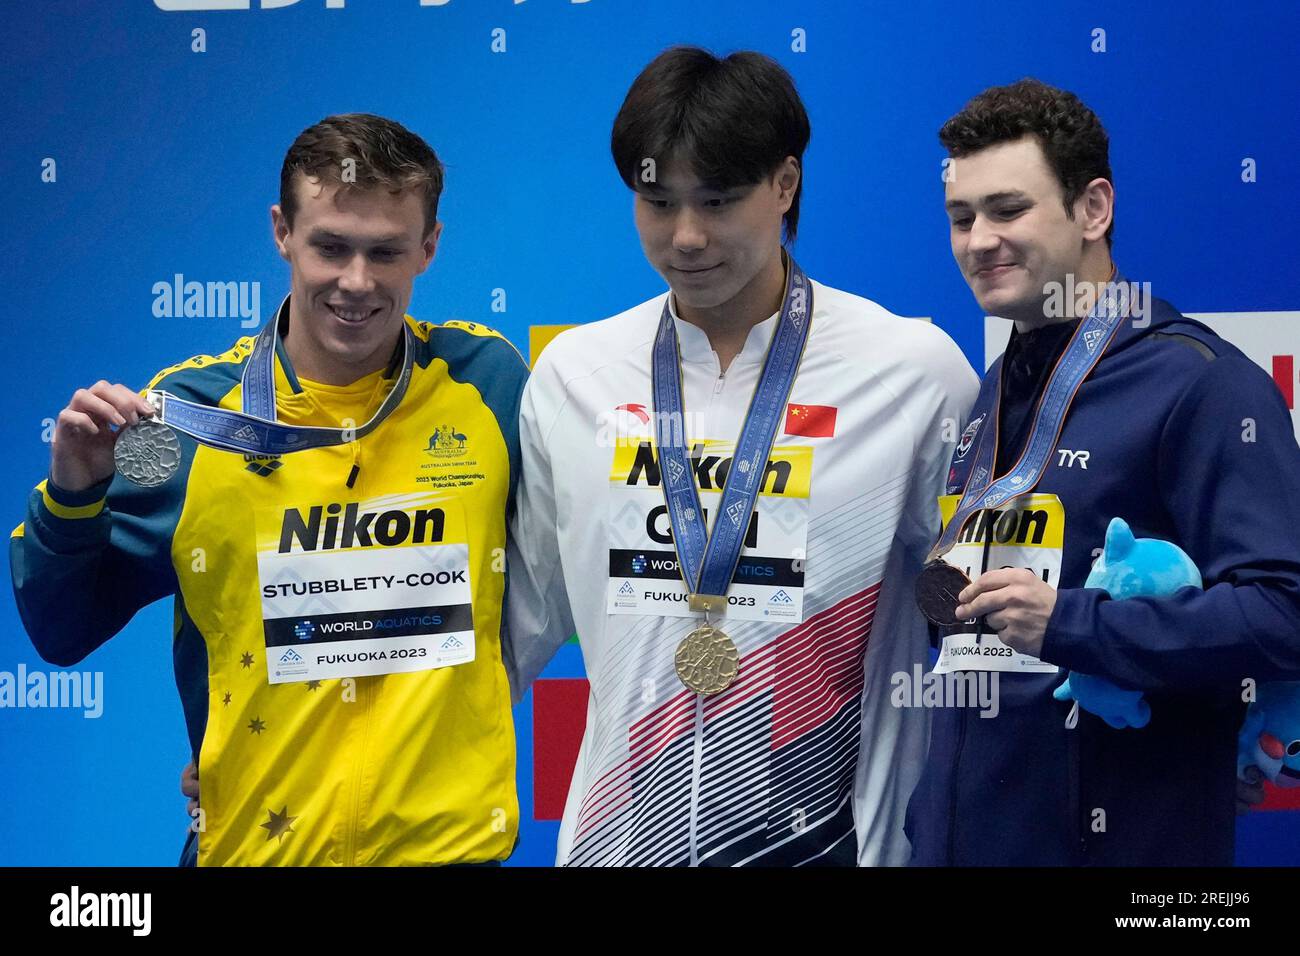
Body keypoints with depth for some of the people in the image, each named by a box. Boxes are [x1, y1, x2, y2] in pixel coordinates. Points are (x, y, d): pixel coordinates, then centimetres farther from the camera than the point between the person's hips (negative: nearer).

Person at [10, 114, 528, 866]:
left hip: (452, 840, 0)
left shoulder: (489, 381, -6)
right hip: (249, 841, 1)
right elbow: (63, 634, -1)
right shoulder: (187, 410, -8)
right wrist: (73, 495, -16)